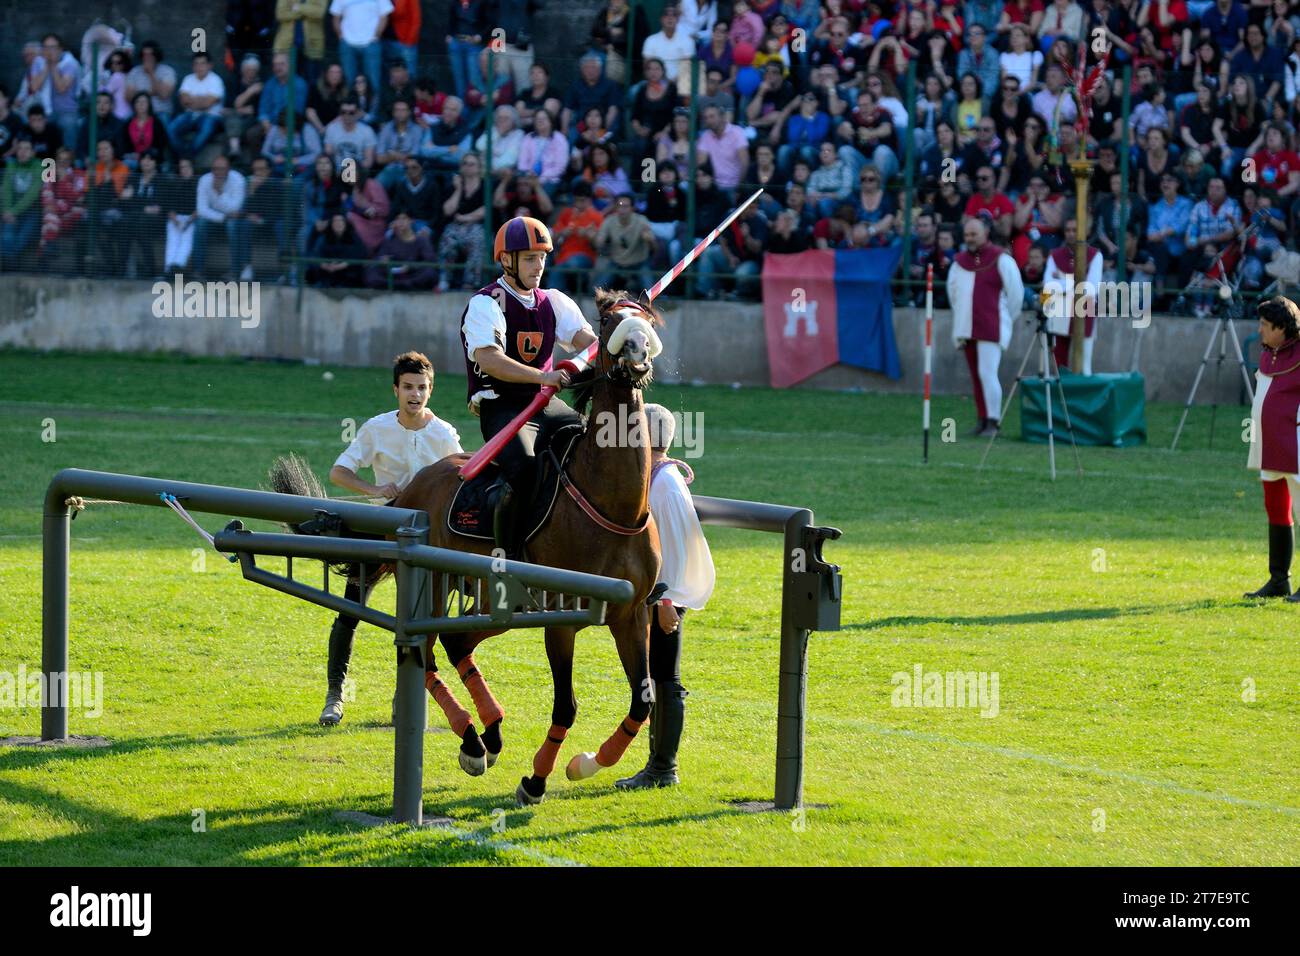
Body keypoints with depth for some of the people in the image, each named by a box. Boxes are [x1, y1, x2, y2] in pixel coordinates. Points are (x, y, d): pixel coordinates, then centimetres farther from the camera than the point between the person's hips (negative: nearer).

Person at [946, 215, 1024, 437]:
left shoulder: (1000, 260, -7)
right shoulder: (960, 261, 11)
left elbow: (1016, 291, -4)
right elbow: (953, 290, 25)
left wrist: (1006, 318, 4)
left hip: (991, 327, -6)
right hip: (967, 327, 6)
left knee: (987, 373, -14)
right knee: (976, 376, 8)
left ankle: (993, 421, -8)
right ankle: (983, 420, 14)